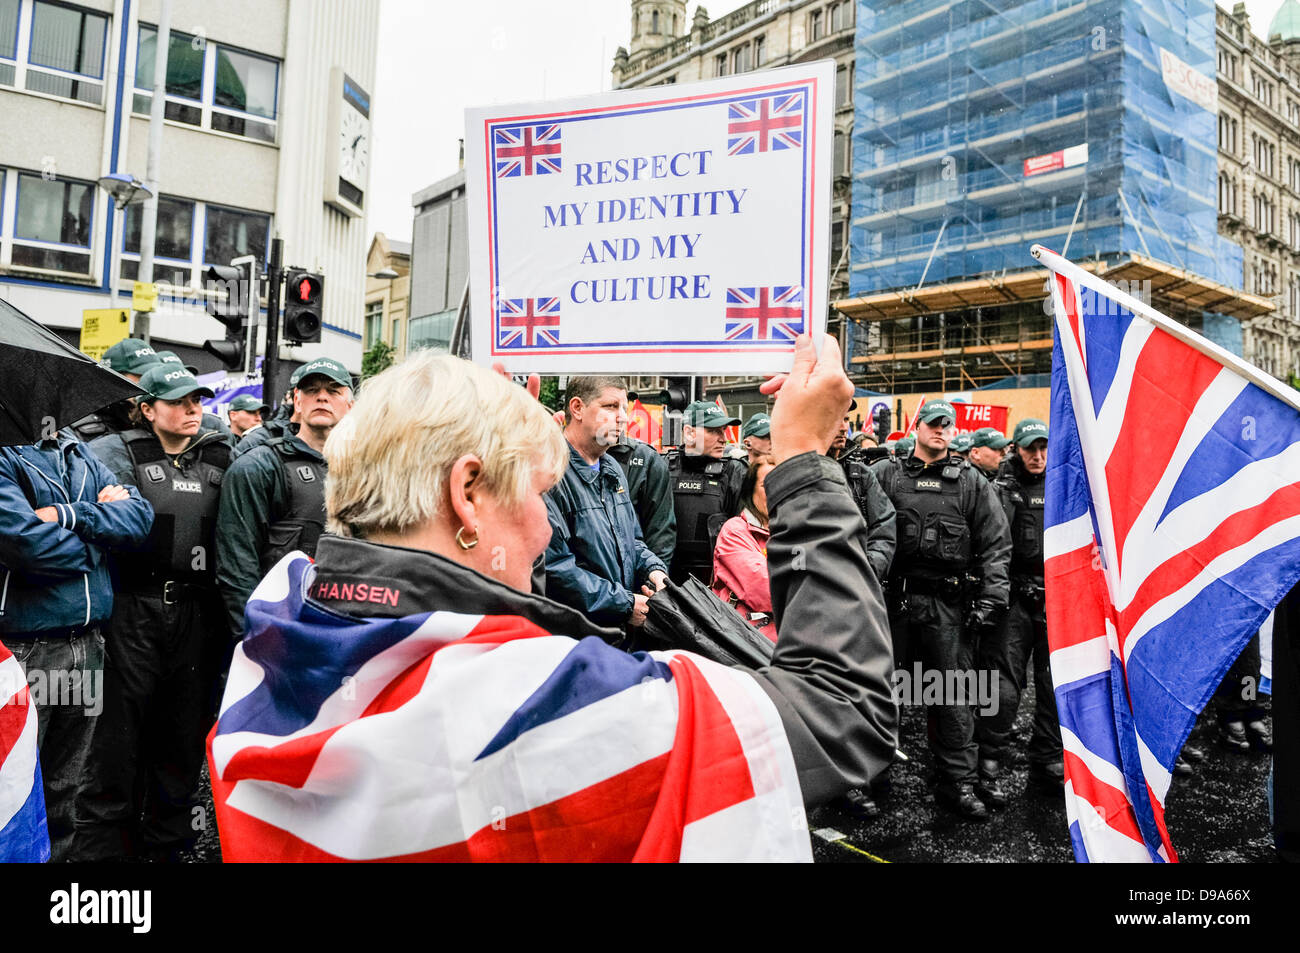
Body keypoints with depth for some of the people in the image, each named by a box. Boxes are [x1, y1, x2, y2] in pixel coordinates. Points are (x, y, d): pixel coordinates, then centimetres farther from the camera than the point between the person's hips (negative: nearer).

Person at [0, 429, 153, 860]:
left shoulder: (80, 454, 11)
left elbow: (140, 516, 0)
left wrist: (67, 516, -14)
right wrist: (100, 522, -6)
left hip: (87, 642, 6)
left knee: (64, 783, 18)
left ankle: (59, 851, 32)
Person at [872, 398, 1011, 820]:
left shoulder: (972, 483, 9)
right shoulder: (885, 475, 6)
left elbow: (996, 545, 5)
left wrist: (988, 601, -4)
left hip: (949, 602, 0)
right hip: (896, 597, 0)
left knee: (953, 693, 4)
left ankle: (958, 781, 16)